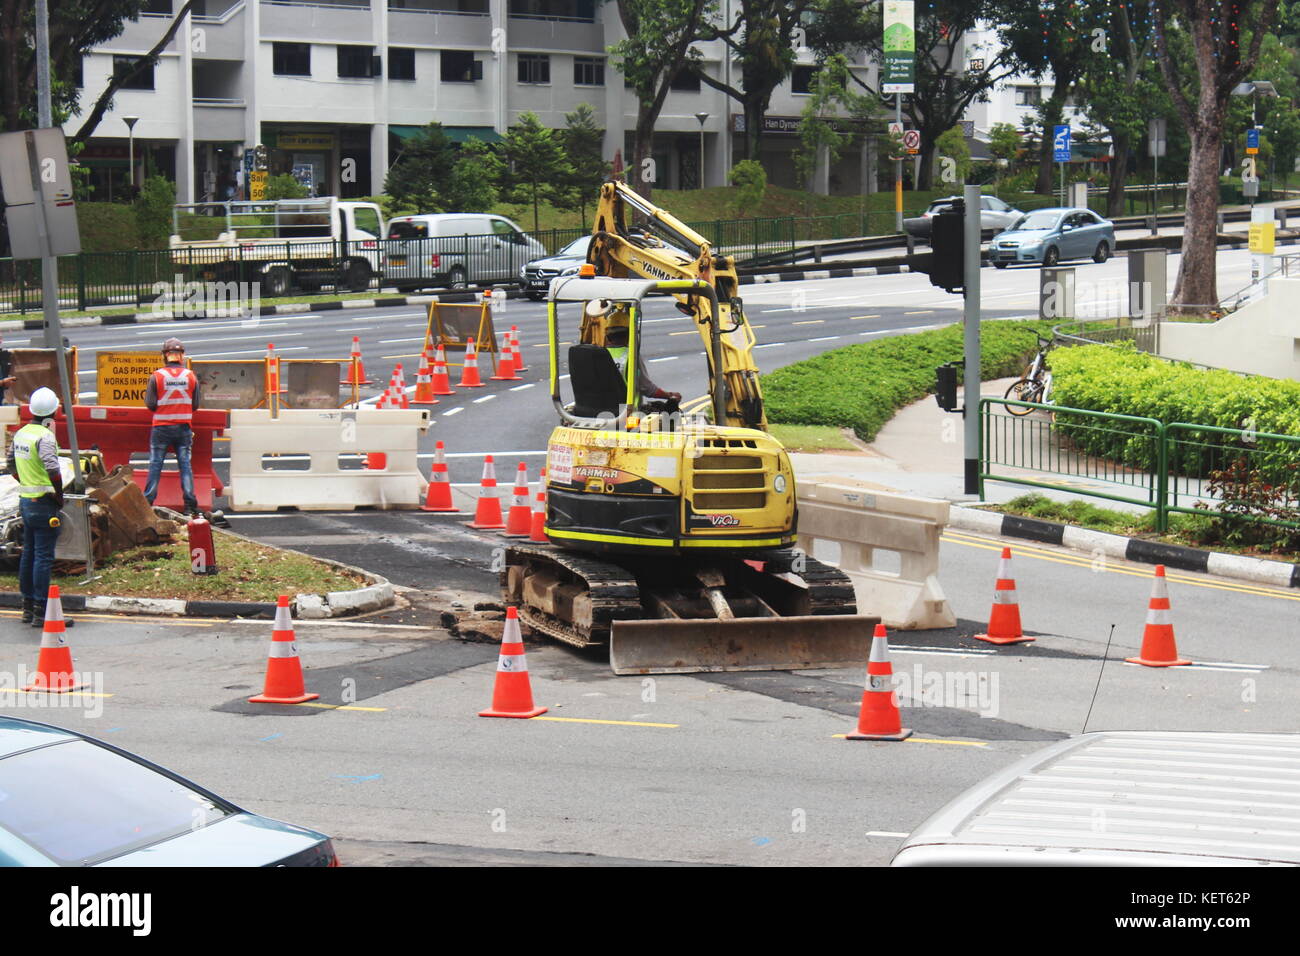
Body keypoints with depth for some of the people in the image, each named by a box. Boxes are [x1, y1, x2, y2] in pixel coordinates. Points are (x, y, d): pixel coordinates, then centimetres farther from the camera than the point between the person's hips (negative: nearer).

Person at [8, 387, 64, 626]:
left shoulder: (21, 433, 8)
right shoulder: (45, 436, -18)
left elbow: (12, 464, 19)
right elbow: (52, 469, -28)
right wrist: (60, 495, -15)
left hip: (25, 500, 8)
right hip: (44, 503, -8)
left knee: (28, 554, 15)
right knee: (43, 556, -5)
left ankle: (28, 608, 22)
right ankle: (41, 611, -4)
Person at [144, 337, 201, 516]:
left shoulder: (156, 376, -8)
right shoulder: (191, 376, -1)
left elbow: (150, 404, -8)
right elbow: (195, 405, 3)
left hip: (161, 428, -2)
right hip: (183, 427, 2)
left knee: (155, 464, 6)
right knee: (185, 464, 6)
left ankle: (148, 500, 6)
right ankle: (190, 504, 3)